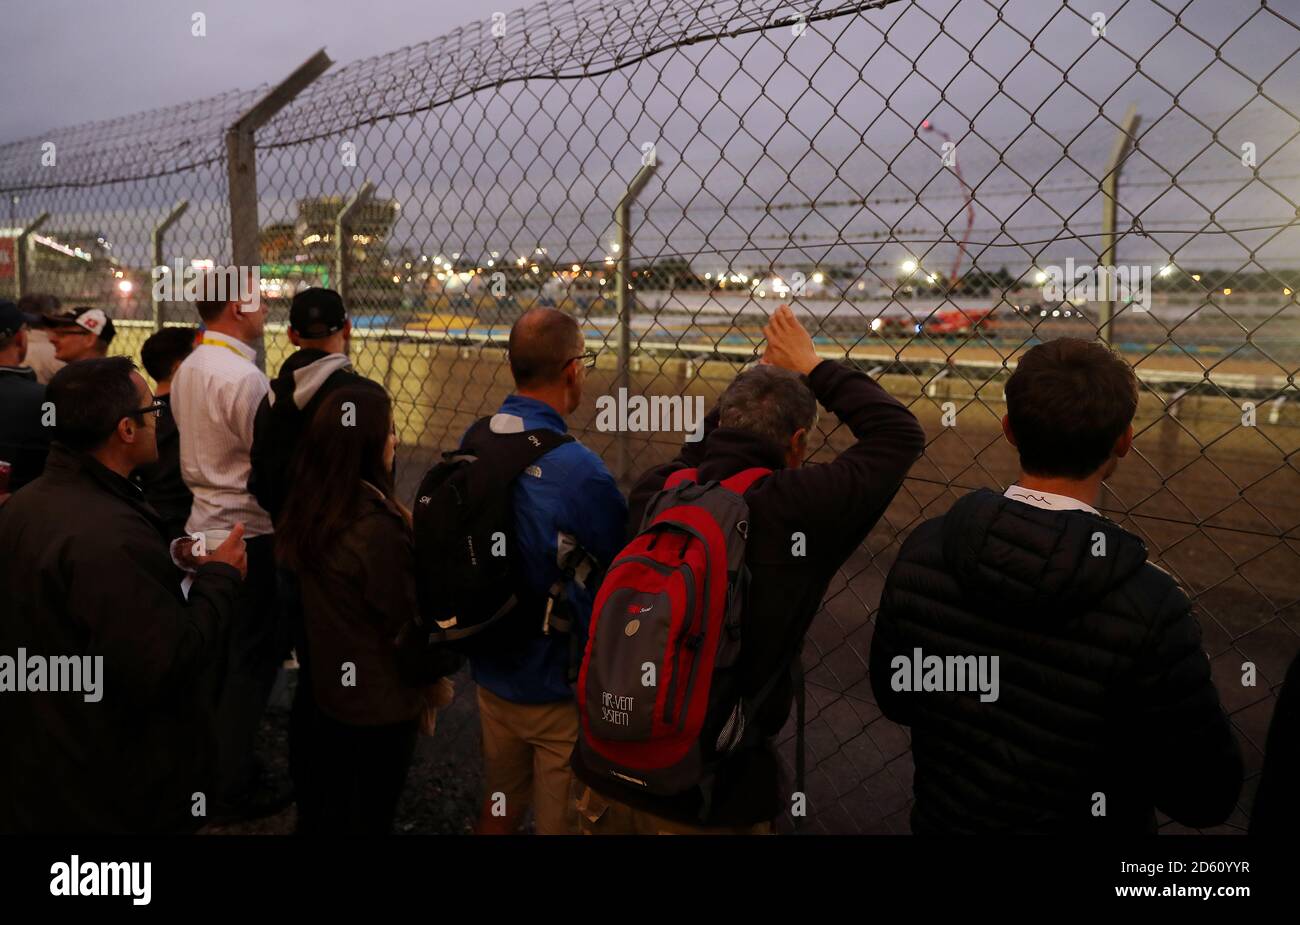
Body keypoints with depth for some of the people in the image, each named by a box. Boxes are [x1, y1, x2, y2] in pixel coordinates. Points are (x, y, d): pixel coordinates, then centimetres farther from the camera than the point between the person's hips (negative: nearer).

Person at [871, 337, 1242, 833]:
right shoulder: (1149, 607, -30)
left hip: (943, 817, 3)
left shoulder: (923, 550, -20)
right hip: (1079, 820, -2)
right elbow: (1207, 798, -20)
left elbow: (893, 698, -6)